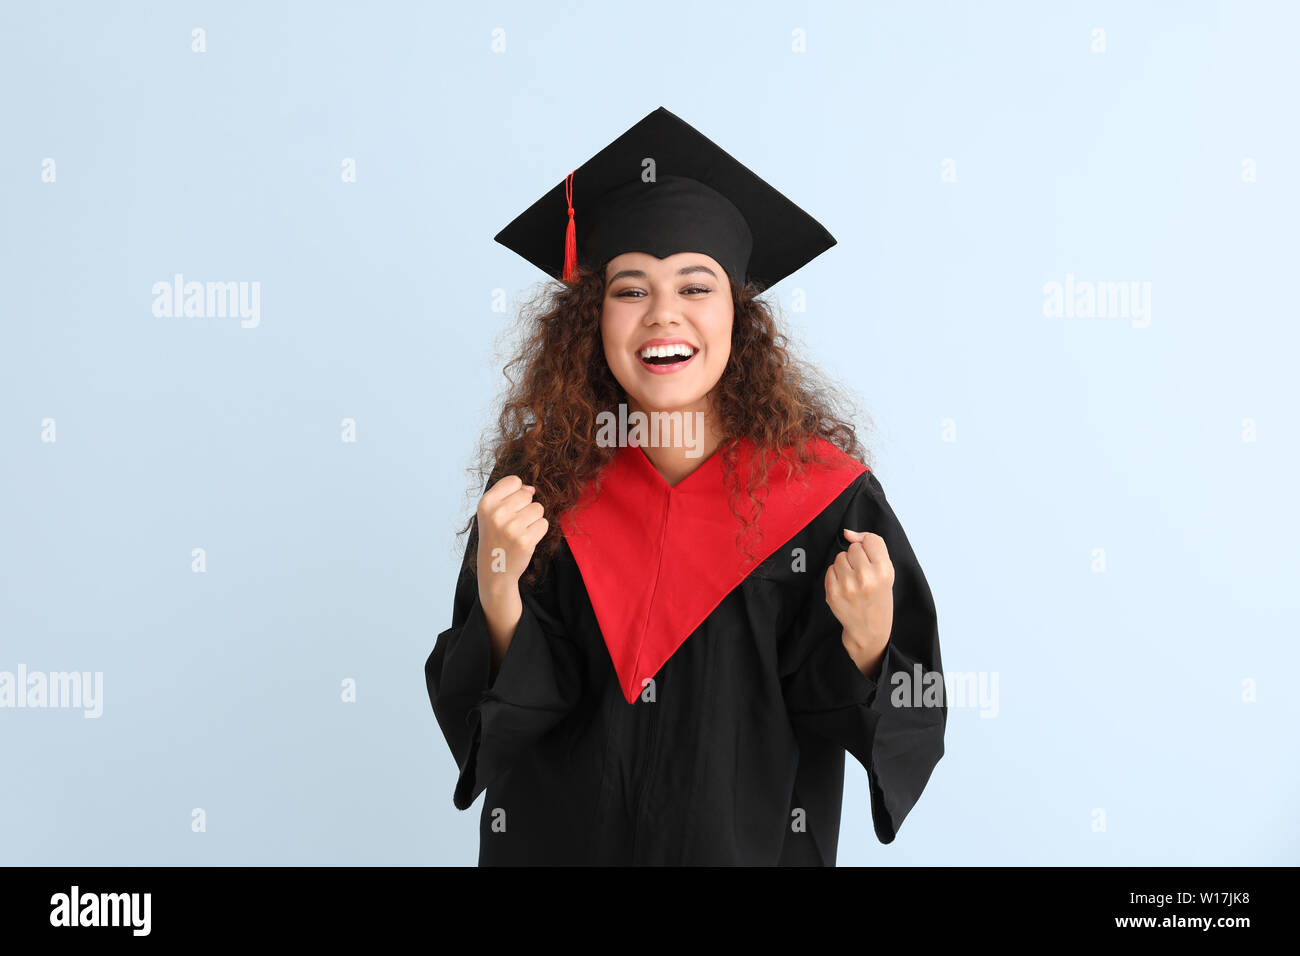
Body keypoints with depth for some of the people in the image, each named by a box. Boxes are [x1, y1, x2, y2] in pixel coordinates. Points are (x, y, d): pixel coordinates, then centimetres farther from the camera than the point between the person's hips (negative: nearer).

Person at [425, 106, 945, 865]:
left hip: (752, 843, -1)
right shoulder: (540, 484, -11)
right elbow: (480, 714, -10)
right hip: (564, 838, 1)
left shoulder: (822, 495, -15)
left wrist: (865, 639, -29)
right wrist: (498, 591, -27)